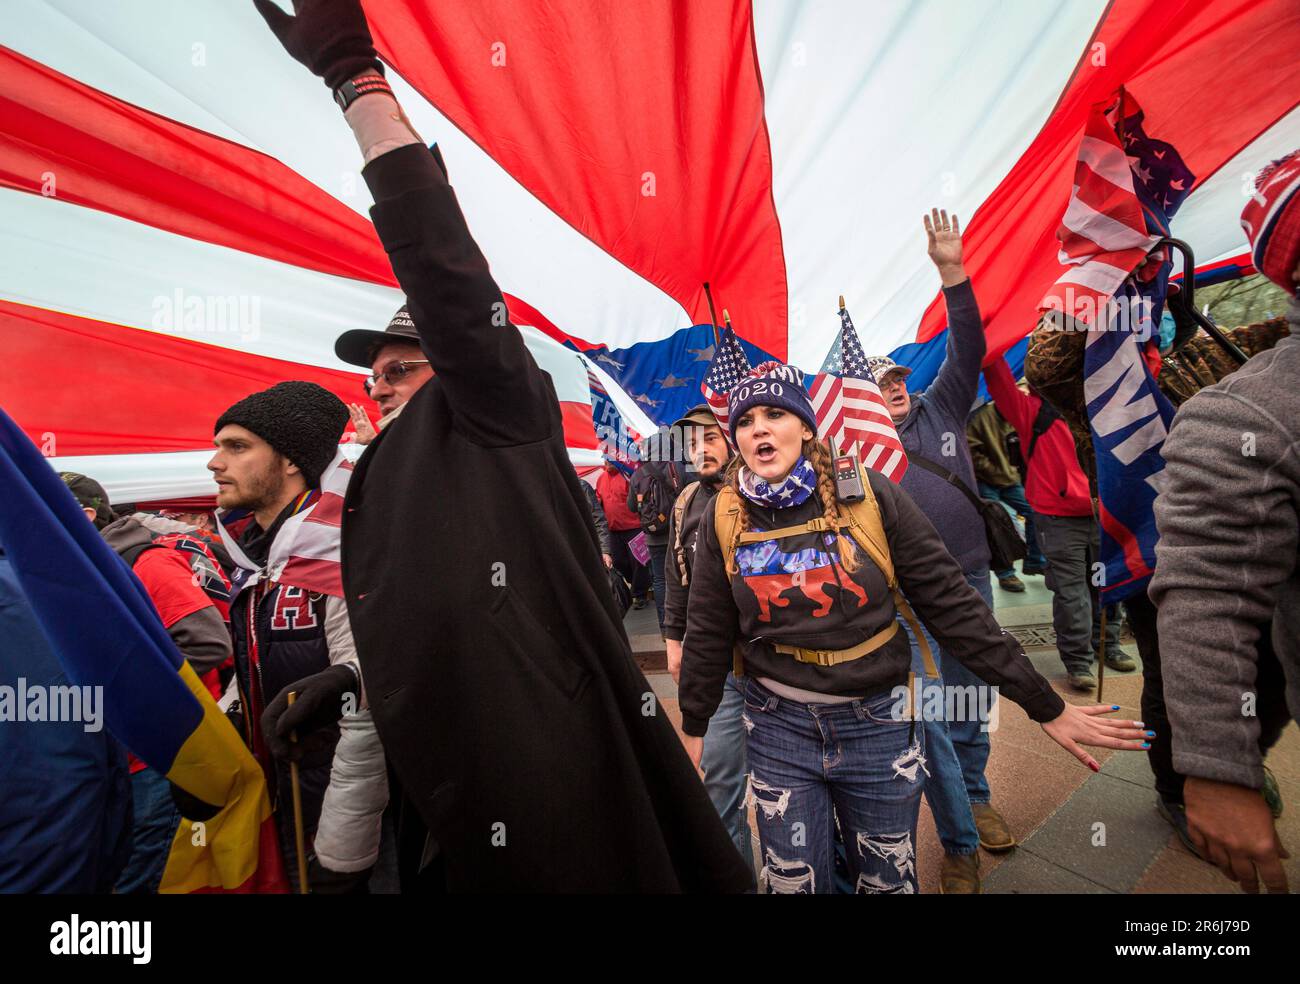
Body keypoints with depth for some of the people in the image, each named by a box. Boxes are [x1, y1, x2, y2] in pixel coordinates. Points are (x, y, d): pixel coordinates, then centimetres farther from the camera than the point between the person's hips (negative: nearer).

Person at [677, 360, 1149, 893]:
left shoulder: (868, 494, -12)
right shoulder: (725, 515, -8)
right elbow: (708, 630, 2)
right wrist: (693, 728, 9)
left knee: (888, 881, 20)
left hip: (881, 723, 0)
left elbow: (952, 603, -7)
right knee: (791, 883, 16)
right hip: (779, 726, 1)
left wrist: (1045, 705, -4)